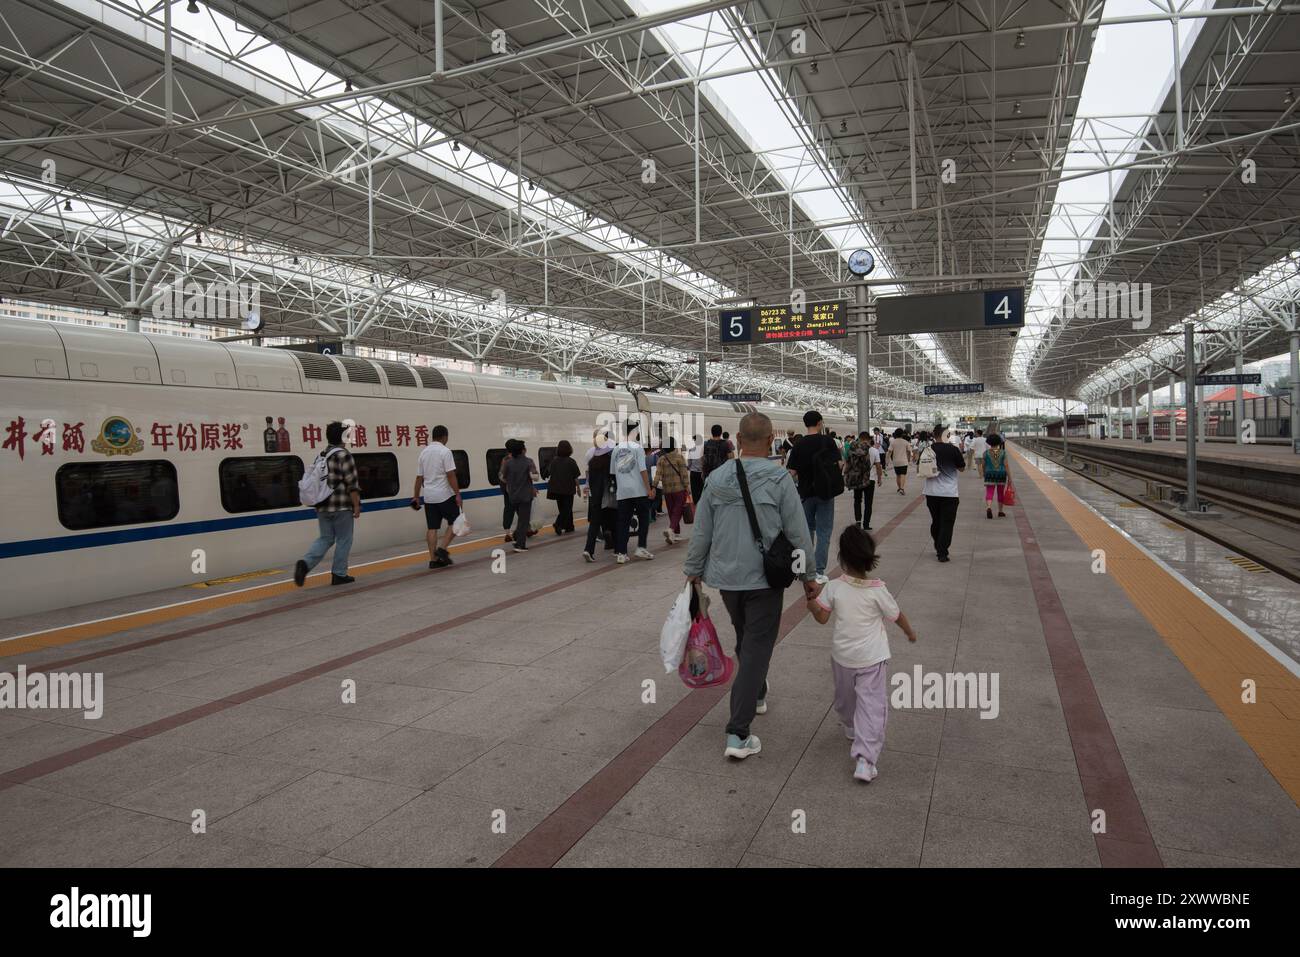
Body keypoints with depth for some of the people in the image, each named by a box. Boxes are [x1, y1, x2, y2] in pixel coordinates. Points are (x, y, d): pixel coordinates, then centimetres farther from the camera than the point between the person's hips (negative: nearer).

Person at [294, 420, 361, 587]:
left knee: (325, 538, 15)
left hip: (323, 506, 7)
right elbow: (351, 484, -15)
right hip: (342, 507, -7)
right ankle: (339, 574, 11)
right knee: (343, 540, 6)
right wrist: (356, 505, -10)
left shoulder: (321, 455, 11)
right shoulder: (344, 455, -11)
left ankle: (305, 563, -6)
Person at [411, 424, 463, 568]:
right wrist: (457, 494, -13)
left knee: (431, 528, 6)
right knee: (455, 522, 8)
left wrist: (416, 496, 18)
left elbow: (419, 477, 12)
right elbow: (450, 475, -16)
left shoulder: (424, 452, 10)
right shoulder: (445, 451, -9)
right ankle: (442, 549, -4)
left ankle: (433, 559, 6)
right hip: (445, 495, -6)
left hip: (428, 496, 6)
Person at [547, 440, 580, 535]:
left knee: (562, 508, 14)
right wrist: (578, 487, 5)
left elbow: (551, 475, 7)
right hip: (568, 489, -4)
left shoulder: (554, 461, 1)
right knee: (567, 508, 4)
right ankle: (558, 524, -15)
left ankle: (569, 527, 20)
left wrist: (552, 487, 16)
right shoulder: (571, 462, -10)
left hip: (556, 489, 4)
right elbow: (575, 477, -7)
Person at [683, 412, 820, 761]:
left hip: (726, 578, 5)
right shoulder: (779, 479, -11)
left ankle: (756, 695, 46)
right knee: (756, 649, 0)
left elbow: (701, 532, 4)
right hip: (764, 579, -4)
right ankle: (738, 734, -3)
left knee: (745, 641, 24)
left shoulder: (716, 478, 0)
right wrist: (808, 576, 2)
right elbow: (798, 534, -8)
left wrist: (693, 571, 15)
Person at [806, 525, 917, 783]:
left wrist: (811, 601, 10)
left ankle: (849, 727, 51)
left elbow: (822, 617, -5)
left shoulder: (834, 588, -12)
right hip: (872, 658, -3)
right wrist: (910, 632, 18)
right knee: (872, 705, -2)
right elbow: (897, 616, -1)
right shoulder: (878, 590, -15)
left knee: (845, 696, 26)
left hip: (842, 656, 3)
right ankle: (865, 758, -12)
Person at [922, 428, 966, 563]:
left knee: (935, 521, 18)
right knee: (947, 524, 2)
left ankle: (938, 548, 30)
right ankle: (942, 553, -2)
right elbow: (962, 468, 1)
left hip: (931, 492, 4)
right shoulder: (952, 449, -12)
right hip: (949, 492, -4)